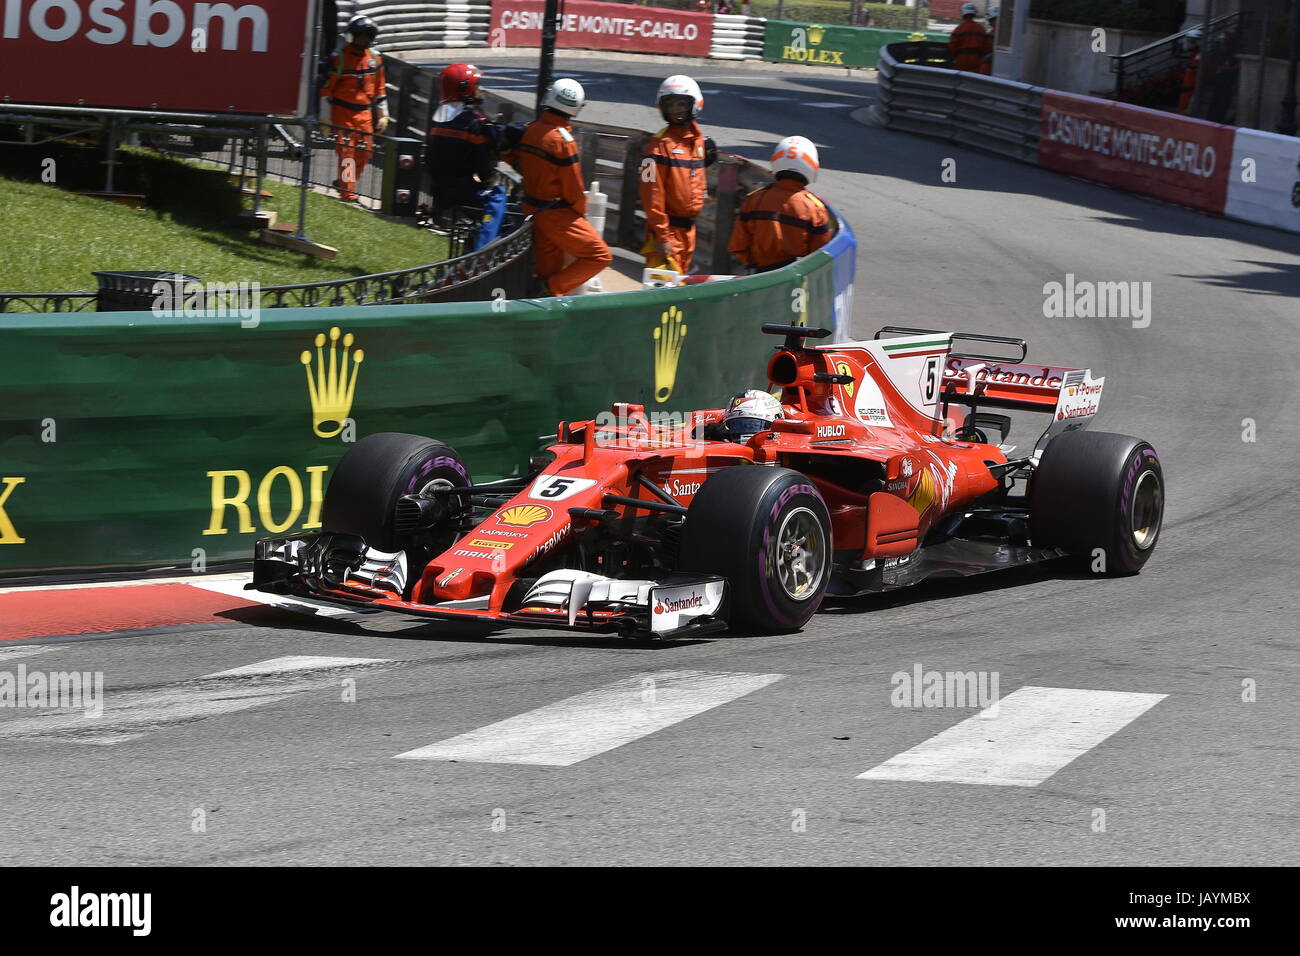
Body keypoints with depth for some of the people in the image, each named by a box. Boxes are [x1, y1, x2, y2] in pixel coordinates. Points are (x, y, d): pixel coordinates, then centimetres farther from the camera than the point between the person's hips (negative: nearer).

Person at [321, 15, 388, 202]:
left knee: (365, 151, 6)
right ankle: (347, 192, -6)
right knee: (346, 151, -9)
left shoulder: (375, 58, 8)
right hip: (342, 112, -5)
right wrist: (325, 118, -9)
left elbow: (379, 89, 17)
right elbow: (327, 88, -6)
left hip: (364, 114, 5)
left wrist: (383, 115, 14)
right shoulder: (339, 58, -7)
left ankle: (343, 182, 25)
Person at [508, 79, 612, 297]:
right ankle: (552, 288, -8)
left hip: (532, 210, 8)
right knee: (600, 256, -3)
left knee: (548, 268, 17)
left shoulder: (529, 130, -1)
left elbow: (515, 161, 16)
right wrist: (580, 210, 3)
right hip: (557, 213, -8)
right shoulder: (562, 139, -22)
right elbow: (573, 187, -17)